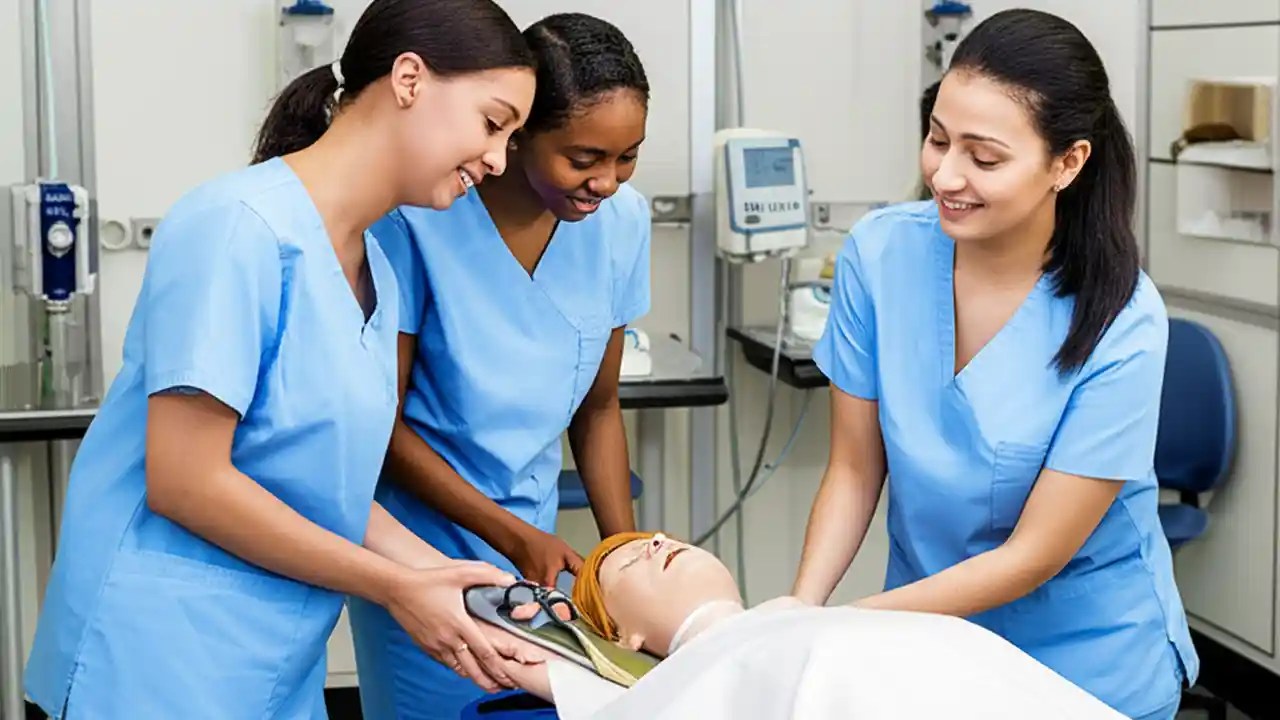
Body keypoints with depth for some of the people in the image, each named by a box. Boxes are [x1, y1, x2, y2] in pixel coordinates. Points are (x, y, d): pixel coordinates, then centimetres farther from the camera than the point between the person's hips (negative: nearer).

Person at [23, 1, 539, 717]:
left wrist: (435, 574, -3)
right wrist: (396, 587, -14)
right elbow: (185, 482, -20)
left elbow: (322, 480, 11)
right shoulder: (242, 227, -18)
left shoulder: (376, 271, 8)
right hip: (163, 660, -8)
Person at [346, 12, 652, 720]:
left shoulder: (621, 219, -6)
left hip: (535, 548, 4)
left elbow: (598, 408, 5)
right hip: (424, 546, -4)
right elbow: (383, 419, -13)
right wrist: (512, 535, -17)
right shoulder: (418, 216, -21)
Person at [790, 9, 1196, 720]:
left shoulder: (1121, 328, -23)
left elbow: (1032, 556, -18)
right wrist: (801, 610, -20)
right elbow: (854, 471, -6)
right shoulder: (879, 253, -13)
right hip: (928, 638, 3)